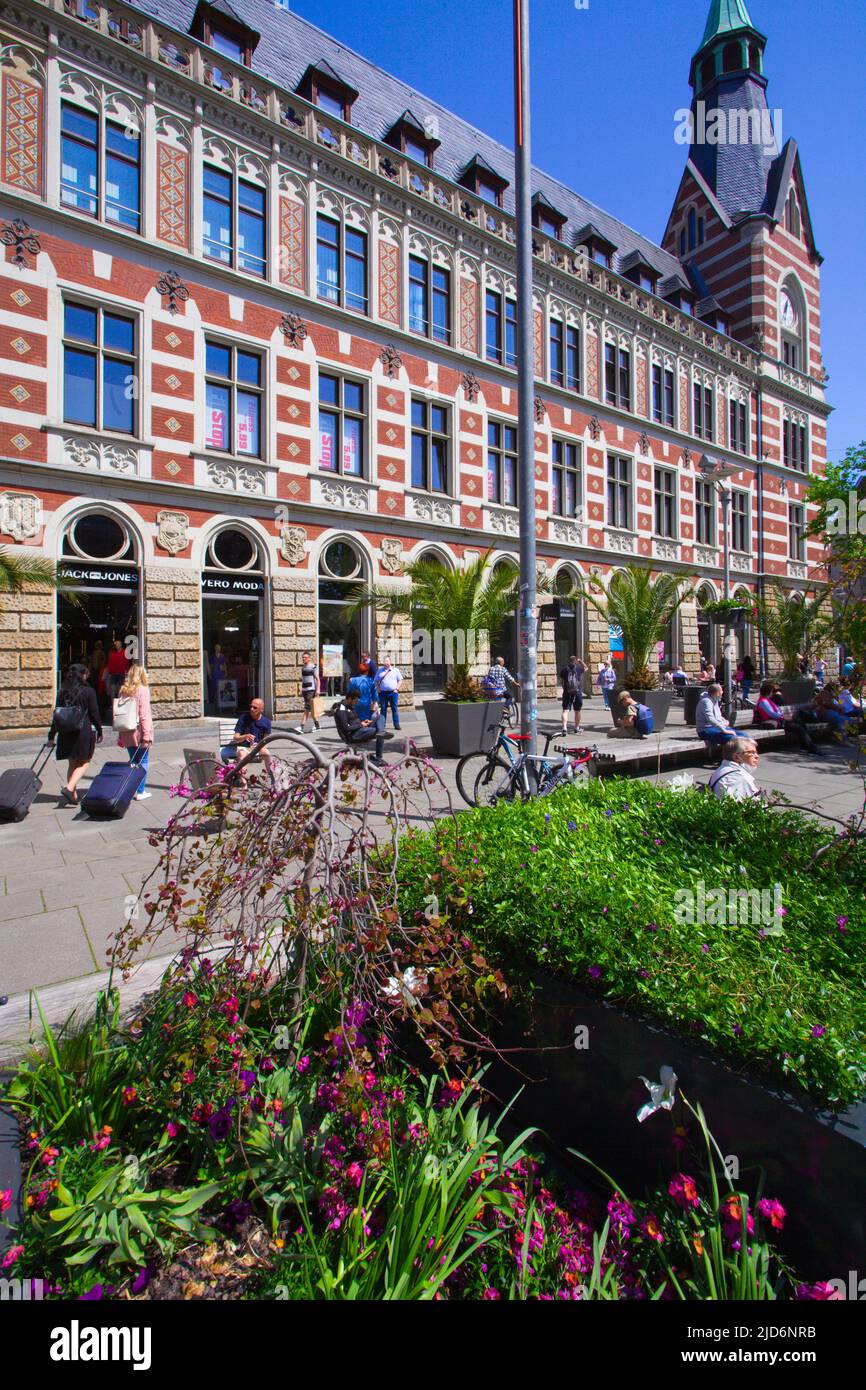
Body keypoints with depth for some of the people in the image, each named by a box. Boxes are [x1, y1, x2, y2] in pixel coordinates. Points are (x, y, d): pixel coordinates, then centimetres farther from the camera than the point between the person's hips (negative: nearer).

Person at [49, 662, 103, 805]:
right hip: (84, 732, -5)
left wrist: (52, 735, 12)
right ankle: (69, 788, -13)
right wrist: (99, 732, 5)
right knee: (83, 763, 6)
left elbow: (57, 714, 7)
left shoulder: (63, 692, 6)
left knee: (72, 763, 15)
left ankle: (73, 795, 18)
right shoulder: (88, 691, -7)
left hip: (66, 733, 5)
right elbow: (94, 714, -5)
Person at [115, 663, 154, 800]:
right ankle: (141, 791, 6)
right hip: (139, 732, -5)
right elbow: (144, 714, -15)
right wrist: (147, 735, -15)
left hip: (127, 733, 5)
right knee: (143, 762, 4)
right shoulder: (143, 690, -10)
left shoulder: (122, 690, 7)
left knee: (132, 761, 16)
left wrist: (120, 736, 14)